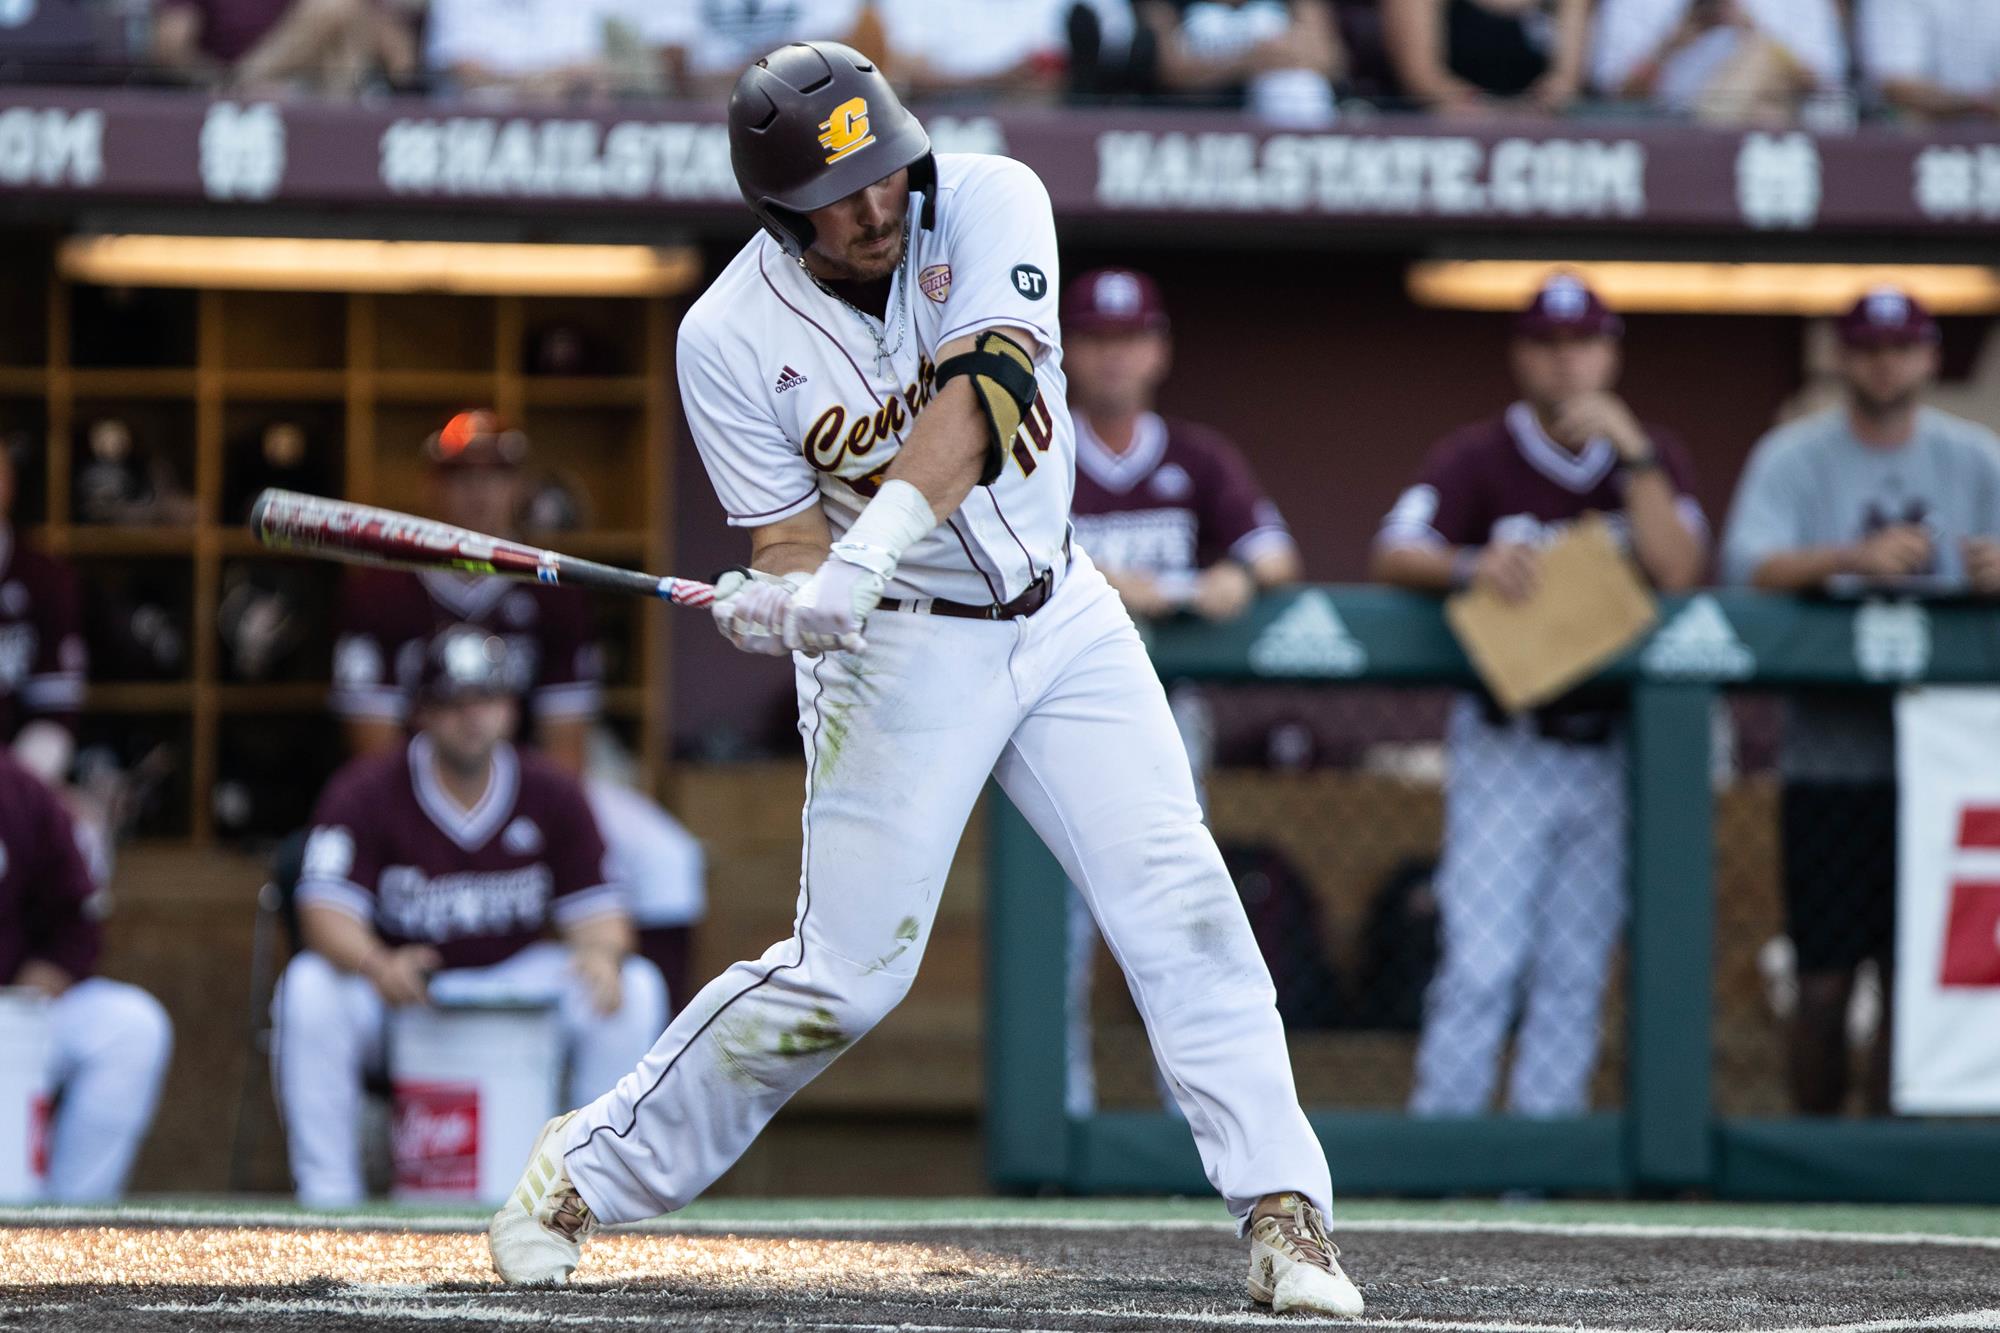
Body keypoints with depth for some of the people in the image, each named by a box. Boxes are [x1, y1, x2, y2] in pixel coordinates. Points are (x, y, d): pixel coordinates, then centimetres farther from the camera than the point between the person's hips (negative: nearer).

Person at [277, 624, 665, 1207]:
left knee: (634, 988, -20)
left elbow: (595, 906, -1)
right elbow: (328, 908, -21)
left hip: (515, 983, 2)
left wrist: (603, 952, -28)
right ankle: (327, 1197, -24)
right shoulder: (368, 793, -9)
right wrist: (378, 966, -44)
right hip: (397, 995, -2)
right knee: (311, 987, -33)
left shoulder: (552, 795, 1)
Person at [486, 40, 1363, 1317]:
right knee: (841, 975, -4)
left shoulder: (990, 203, -14)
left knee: (1179, 902, -10)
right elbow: (790, 539, -11)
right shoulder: (732, 339, -14)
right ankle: (592, 1166, 12)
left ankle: (1285, 1213, -7)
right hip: (895, 648, -2)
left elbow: (982, 392, -28)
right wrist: (777, 600, -37)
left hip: (1061, 622, 2)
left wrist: (870, 548, -41)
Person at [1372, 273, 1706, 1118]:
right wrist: (1471, 564, -35)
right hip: (1508, 741, -3)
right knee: (1482, 963, -11)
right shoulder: (1476, 458, -1)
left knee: (1576, 970, 4)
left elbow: (1677, 574, -9)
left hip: (1611, 752, 3)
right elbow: (1394, 556, -15)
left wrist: (1631, 452, -15)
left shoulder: (1653, 460, 7)